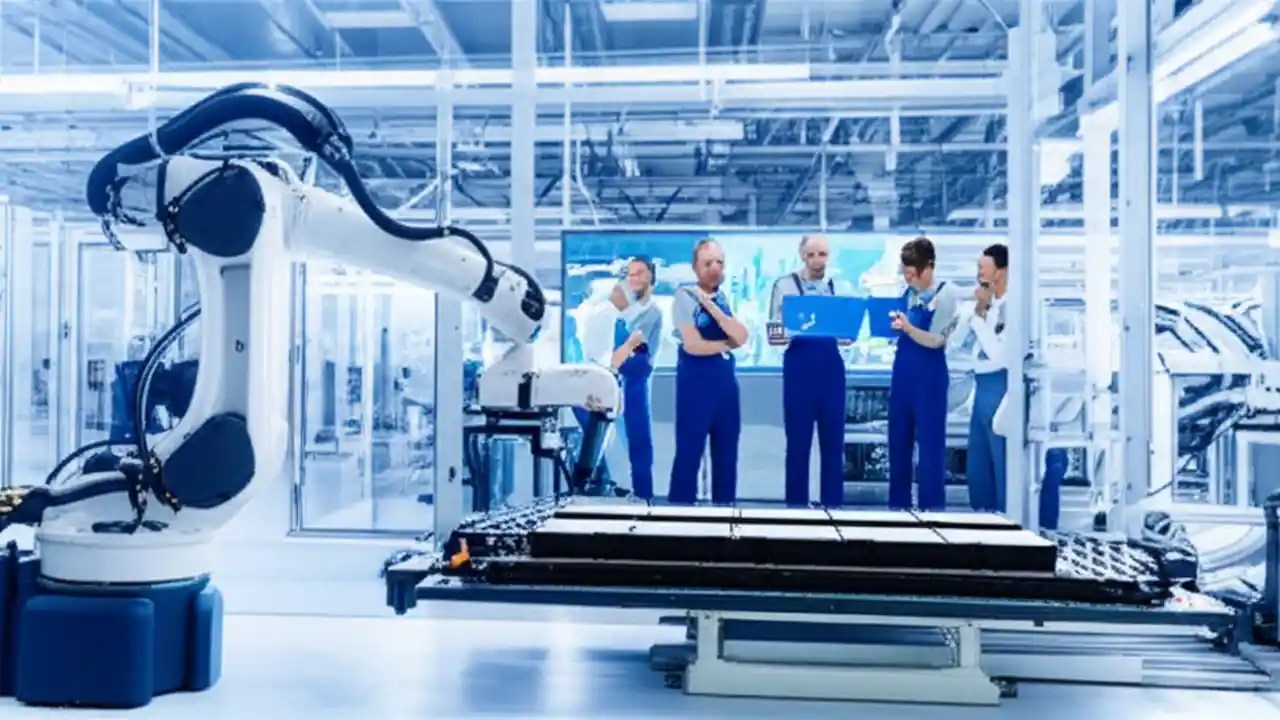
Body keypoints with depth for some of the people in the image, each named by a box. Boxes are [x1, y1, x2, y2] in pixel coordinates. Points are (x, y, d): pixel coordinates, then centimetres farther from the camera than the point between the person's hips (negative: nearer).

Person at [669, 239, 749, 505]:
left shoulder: (723, 298, 10)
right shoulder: (685, 296, -8)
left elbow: (741, 337, -3)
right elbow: (693, 345, -17)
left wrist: (712, 307, -11)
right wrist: (727, 344, -3)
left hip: (726, 380, 7)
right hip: (696, 381, -6)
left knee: (727, 453, 12)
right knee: (689, 453, 0)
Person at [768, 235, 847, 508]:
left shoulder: (837, 287, 12)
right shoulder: (785, 285, 1)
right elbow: (773, 333, -3)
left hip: (832, 364, 4)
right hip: (799, 364, -3)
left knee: (833, 440, 7)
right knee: (798, 440, 2)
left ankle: (833, 504, 17)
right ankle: (797, 503, 13)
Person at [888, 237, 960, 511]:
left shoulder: (944, 295, -8)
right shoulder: (906, 293, 9)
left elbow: (936, 340, -16)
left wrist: (907, 327, -30)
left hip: (930, 377, -6)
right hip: (902, 373, 6)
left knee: (930, 444, 0)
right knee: (898, 442, 10)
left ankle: (932, 507, 10)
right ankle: (898, 505, 21)